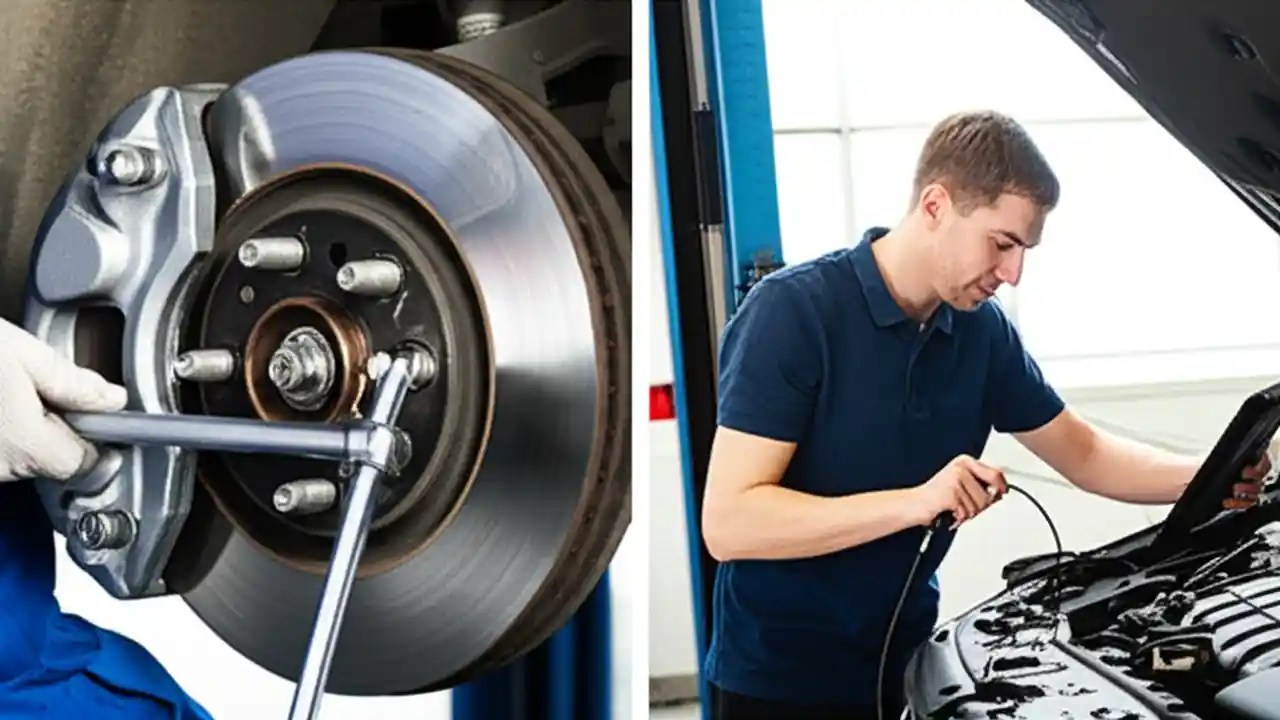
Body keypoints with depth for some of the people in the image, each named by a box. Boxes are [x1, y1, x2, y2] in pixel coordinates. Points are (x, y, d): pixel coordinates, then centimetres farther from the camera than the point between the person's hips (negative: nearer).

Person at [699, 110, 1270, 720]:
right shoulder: (792, 309, -20)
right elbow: (728, 523, -26)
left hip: (905, 662, 6)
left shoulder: (983, 329, 0)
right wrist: (915, 502, -31)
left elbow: (1083, 454, 12)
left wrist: (1209, 477, -4)